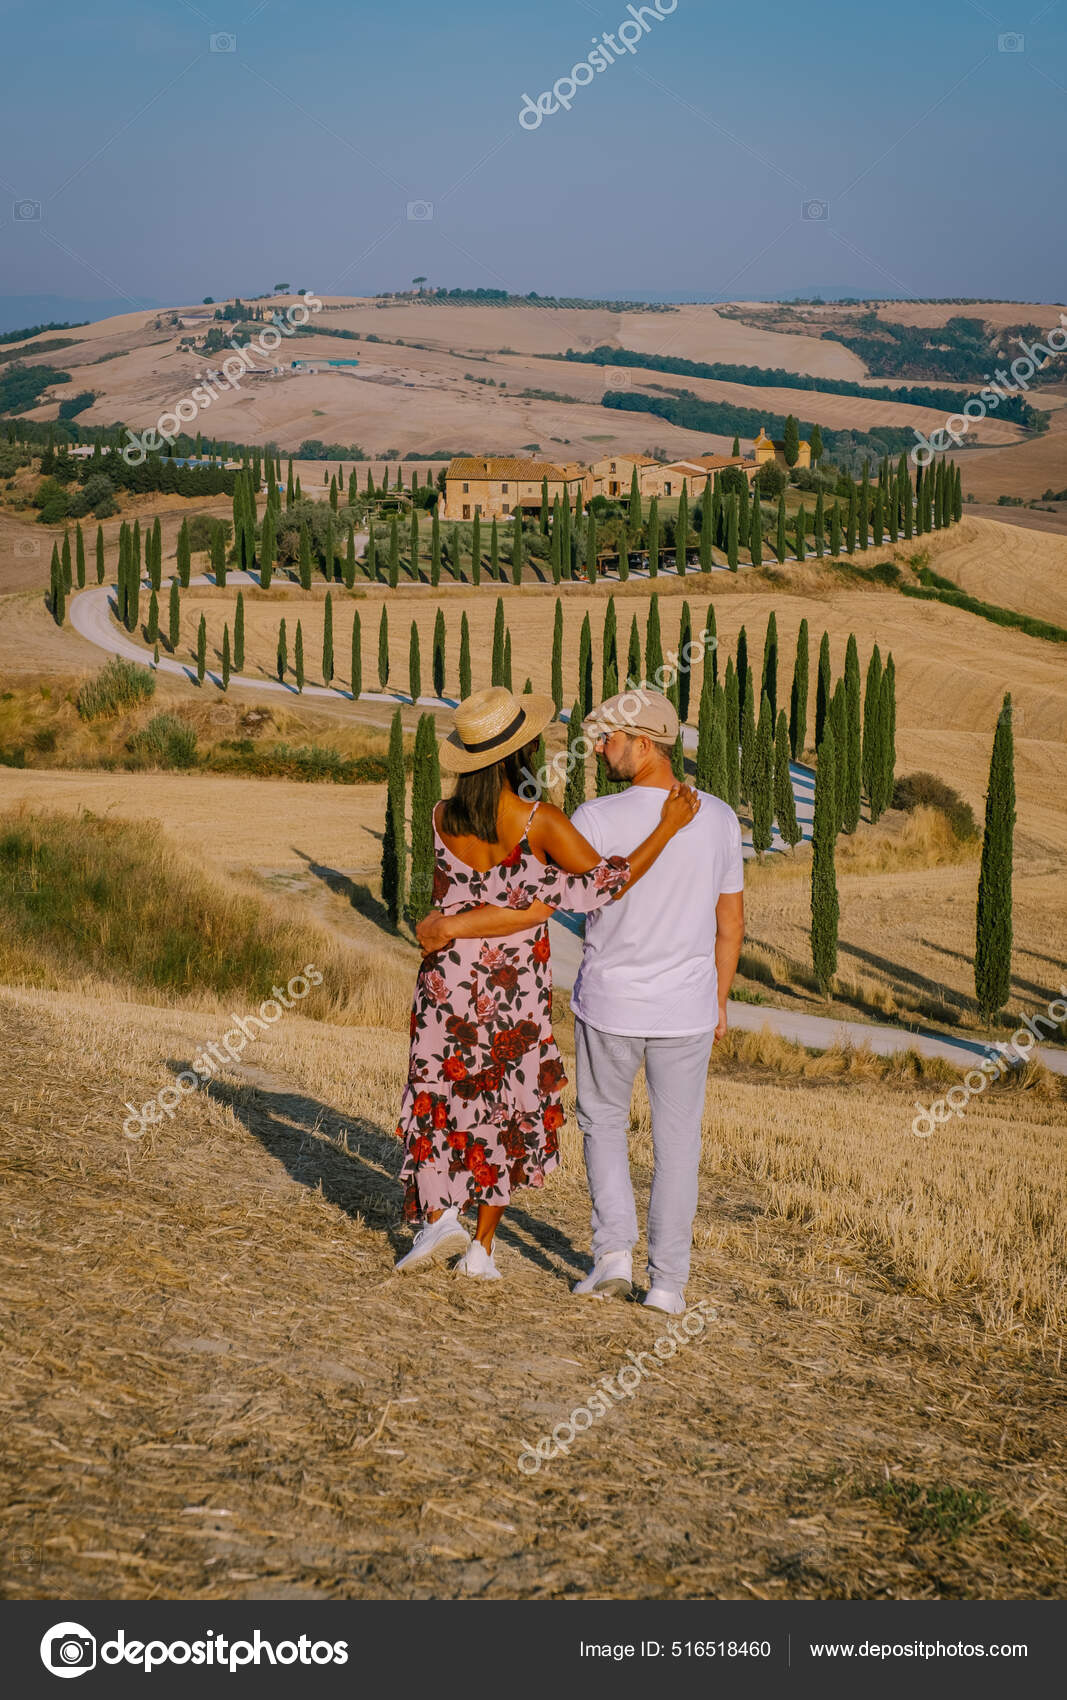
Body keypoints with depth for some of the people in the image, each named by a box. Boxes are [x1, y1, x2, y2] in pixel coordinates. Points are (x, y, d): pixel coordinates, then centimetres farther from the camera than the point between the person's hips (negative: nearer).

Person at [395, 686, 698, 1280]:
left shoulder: (444, 819, -7)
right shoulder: (540, 822, -17)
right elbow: (606, 885, -13)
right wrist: (668, 828, -11)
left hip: (450, 980, 1)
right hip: (516, 987, -1)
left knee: (438, 1098, 14)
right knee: (507, 1106, 13)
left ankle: (440, 1216, -4)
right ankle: (483, 1247, 15)